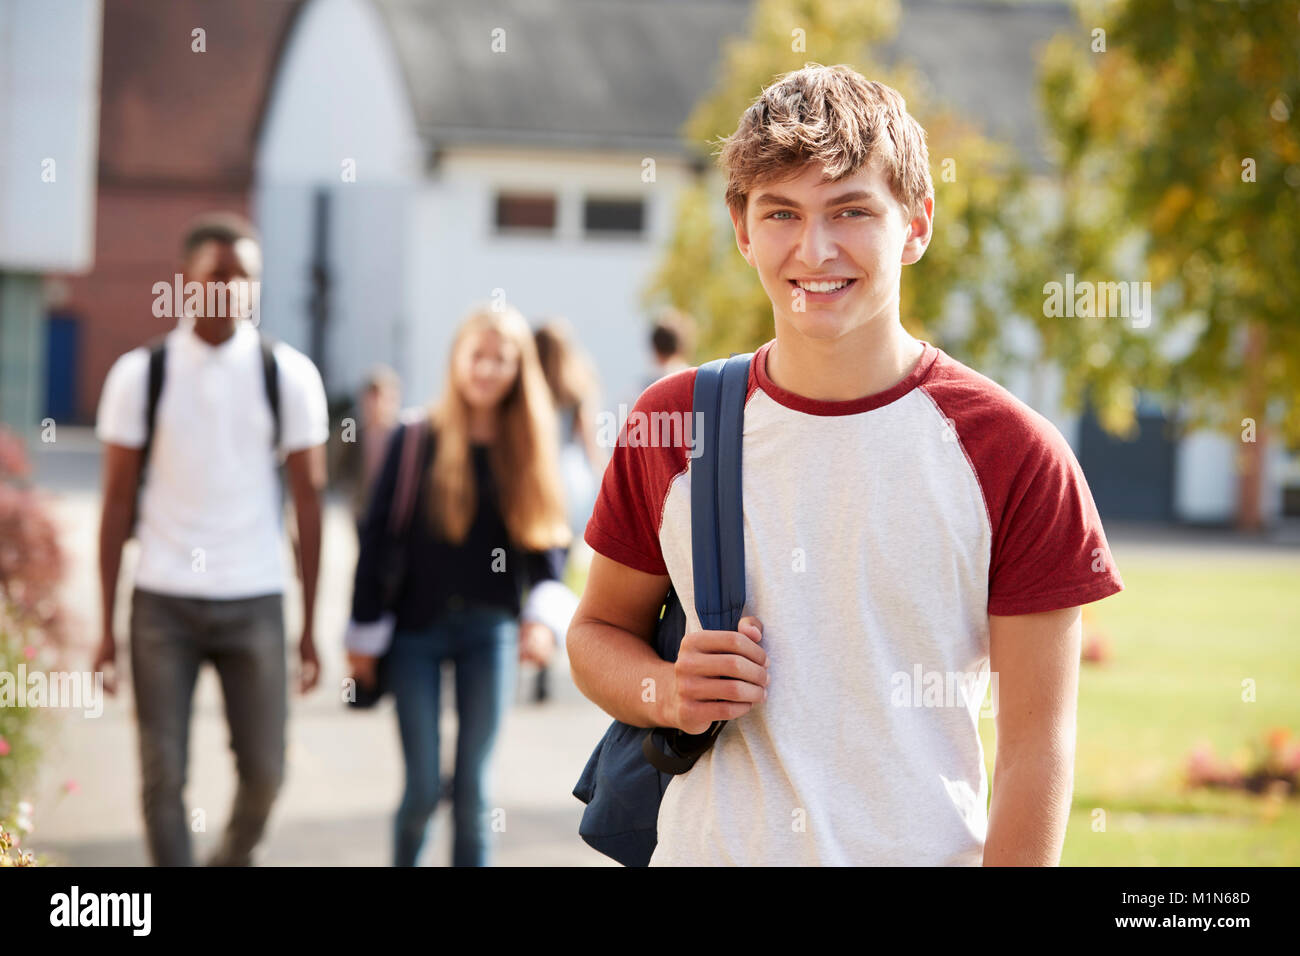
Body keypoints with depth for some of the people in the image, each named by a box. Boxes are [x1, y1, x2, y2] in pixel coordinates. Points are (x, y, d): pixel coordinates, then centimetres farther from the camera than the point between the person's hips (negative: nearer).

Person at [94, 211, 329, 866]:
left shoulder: (289, 375, 2)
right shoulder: (139, 375, 1)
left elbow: (307, 502, 5)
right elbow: (118, 503, 3)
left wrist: (310, 628, 2)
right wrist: (107, 628, 1)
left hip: (254, 602, 0)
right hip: (162, 601, 0)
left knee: (264, 772, 1)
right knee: (162, 775, -2)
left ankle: (232, 860, 28)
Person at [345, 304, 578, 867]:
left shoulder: (527, 451, 2)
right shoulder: (417, 440, -4)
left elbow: (546, 542, 1)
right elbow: (377, 536, -1)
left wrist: (545, 615, -17)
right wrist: (364, 633, -2)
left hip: (490, 632, 1)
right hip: (418, 629, -1)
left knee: (473, 789, 4)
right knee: (423, 787, -1)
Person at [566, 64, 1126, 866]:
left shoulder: (1015, 455, -9)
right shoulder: (671, 427, 0)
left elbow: (1037, 746, -8)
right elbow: (599, 630, 12)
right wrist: (667, 695, -8)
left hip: (922, 851, -2)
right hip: (706, 847, 2)